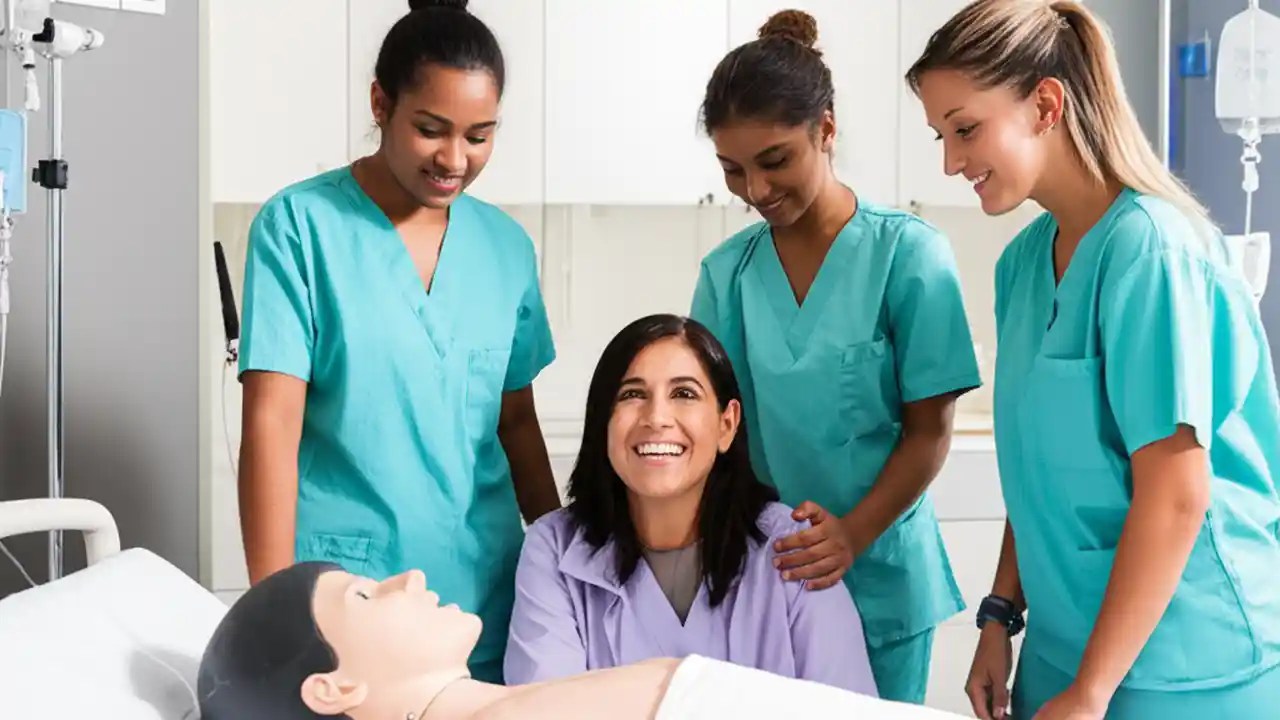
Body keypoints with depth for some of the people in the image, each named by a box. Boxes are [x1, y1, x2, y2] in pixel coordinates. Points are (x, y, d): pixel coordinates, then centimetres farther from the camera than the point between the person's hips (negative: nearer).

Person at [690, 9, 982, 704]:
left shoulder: (907, 252, -9)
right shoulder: (728, 270, 1)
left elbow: (929, 432, -8)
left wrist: (852, 536, -19)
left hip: (880, 576, -2)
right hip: (758, 572, 3)